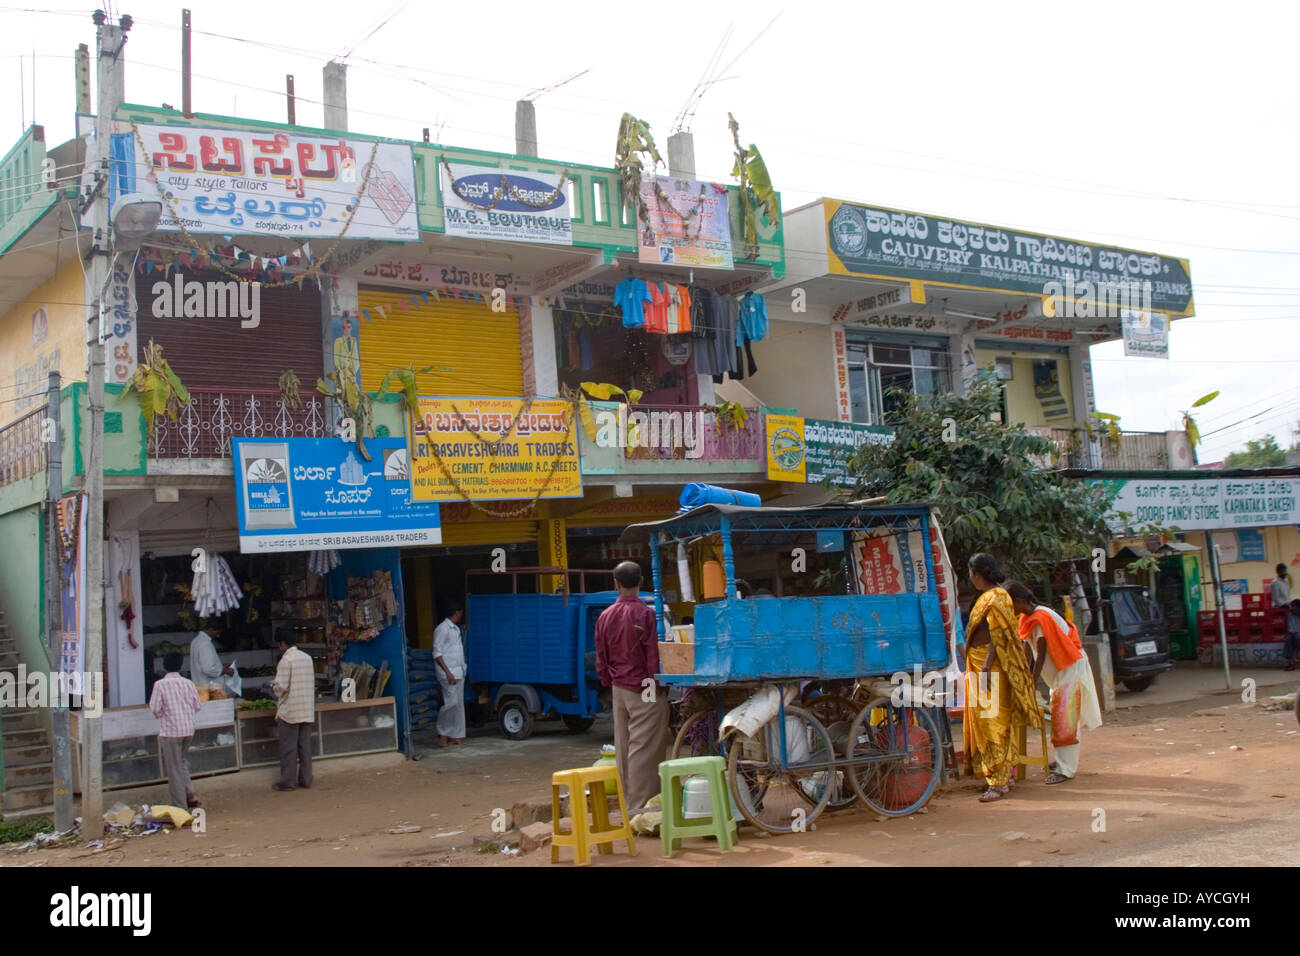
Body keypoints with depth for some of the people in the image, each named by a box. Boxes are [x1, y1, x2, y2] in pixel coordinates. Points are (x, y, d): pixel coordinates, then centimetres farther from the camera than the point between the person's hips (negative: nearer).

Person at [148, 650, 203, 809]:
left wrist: (161, 715, 9)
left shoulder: (160, 685, -10)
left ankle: (180, 806, 7)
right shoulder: (189, 683, 2)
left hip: (170, 730, -5)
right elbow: (198, 706, 5)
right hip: (188, 729, 5)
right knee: (180, 762, 23)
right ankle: (190, 795, 12)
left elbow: (155, 708, -12)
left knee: (174, 768, 4)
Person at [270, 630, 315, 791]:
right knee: (305, 746, 11)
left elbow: (281, 687, -17)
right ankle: (305, 780, 14)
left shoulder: (286, 660, -13)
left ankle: (287, 781, 6)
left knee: (288, 748, 1)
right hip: (307, 710, 6)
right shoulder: (307, 658, 8)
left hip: (290, 711, -6)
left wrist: (273, 686, 5)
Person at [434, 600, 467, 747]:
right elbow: (437, 653, -13)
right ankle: (442, 734, -1)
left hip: (459, 673, 9)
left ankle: (456, 735, 11)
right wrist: (447, 672, -19)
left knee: (459, 704, 7)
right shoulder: (442, 629, -10)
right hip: (449, 674, -9)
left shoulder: (456, 629, 17)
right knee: (451, 703, -13)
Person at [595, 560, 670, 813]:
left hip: (619, 689, 6)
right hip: (644, 691, -6)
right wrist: (657, 686, -3)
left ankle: (629, 800, 19)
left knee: (623, 748, 11)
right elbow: (653, 655, -13)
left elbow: (601, 660, 11)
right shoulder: (646, 614, -14)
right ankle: (640, 807, -3)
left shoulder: (606, 616, 5)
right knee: (645, 749, -3)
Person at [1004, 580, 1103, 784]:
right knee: (1059, 719, 15)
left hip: (1071, 668, -10)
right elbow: (1026, 651, 9)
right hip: (1060, 670, 10)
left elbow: (1041, 655, -24)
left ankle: (1066, 769, -10)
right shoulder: (1028, 618, 5)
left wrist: (1032, 685, -22)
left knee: (1064, 720, -10)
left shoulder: (1040, 618, -24)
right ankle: (1063, 761, 24)